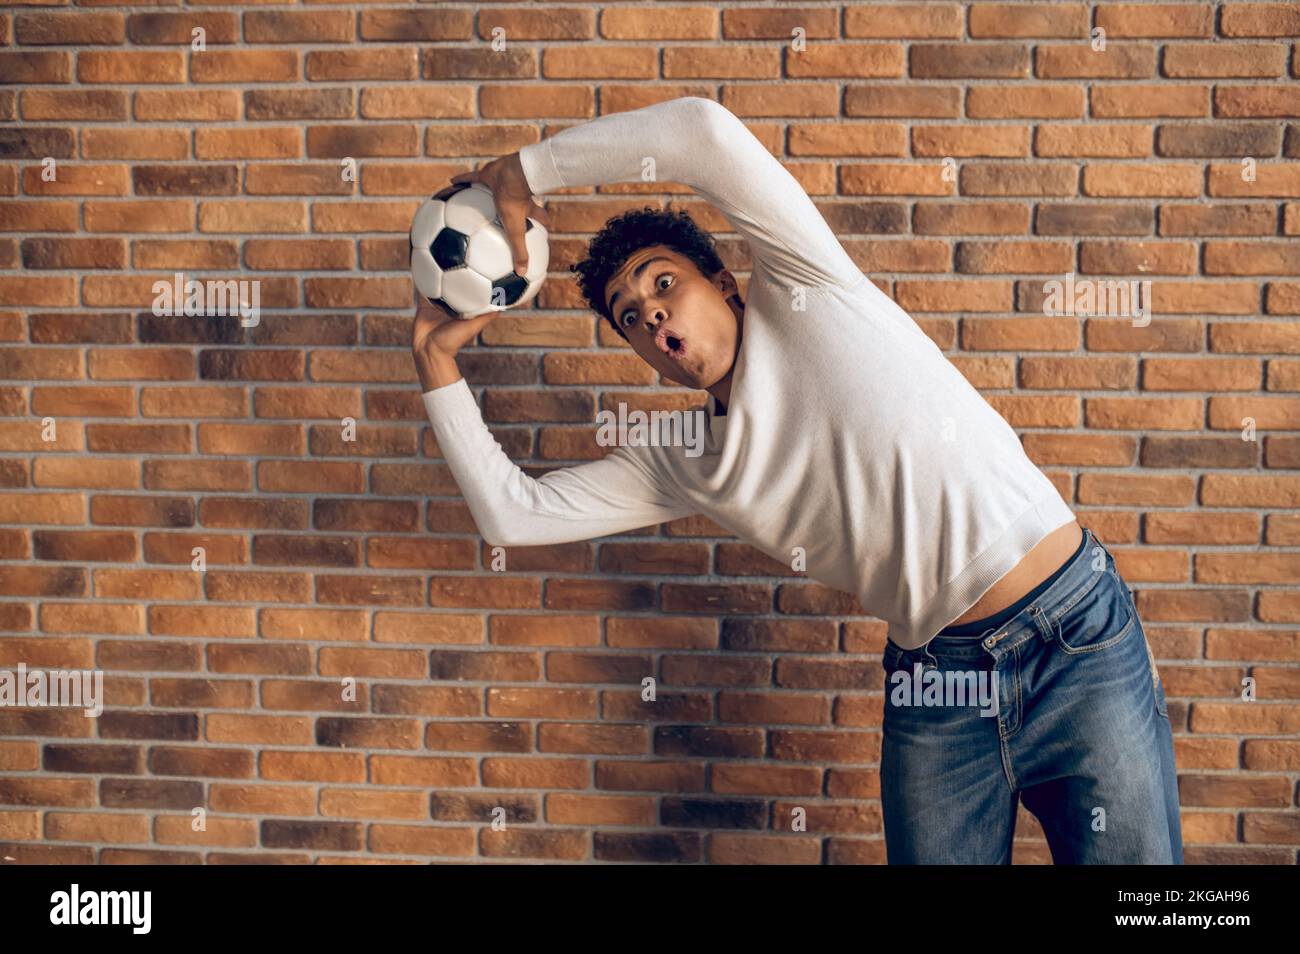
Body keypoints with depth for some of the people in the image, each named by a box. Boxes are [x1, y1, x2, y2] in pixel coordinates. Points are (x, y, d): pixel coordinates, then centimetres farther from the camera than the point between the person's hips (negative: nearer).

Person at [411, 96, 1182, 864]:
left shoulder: (807, 296, -1)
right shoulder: (683, 464, 9)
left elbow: (706, 128, -13)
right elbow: (510, 511, 7)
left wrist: (528, 171, -4)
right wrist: (439, 361, 8)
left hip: (1074, 637, -3)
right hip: (934, 688, 4)